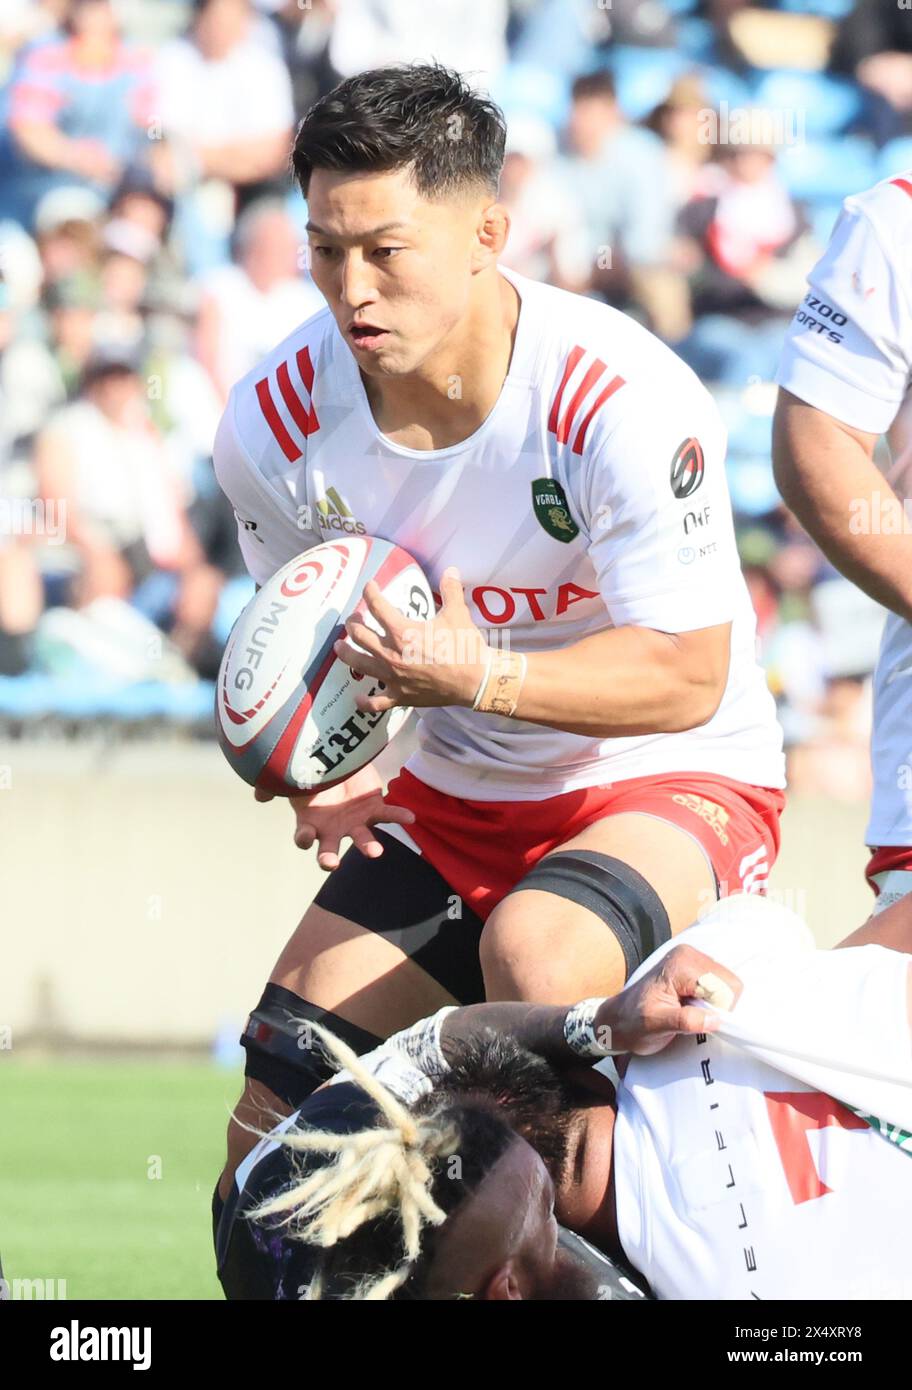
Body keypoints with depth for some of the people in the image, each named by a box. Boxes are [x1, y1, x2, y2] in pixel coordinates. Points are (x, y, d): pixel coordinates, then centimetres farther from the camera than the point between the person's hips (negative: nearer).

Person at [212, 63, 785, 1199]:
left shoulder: (628, 404, -28)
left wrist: (480, 676, -39)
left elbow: (688, 676, -24)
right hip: (449, 800, 6)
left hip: (672, 778, -6)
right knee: (273, 1140, -3)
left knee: (534, 953, -39)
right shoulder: (273, 420, -11)